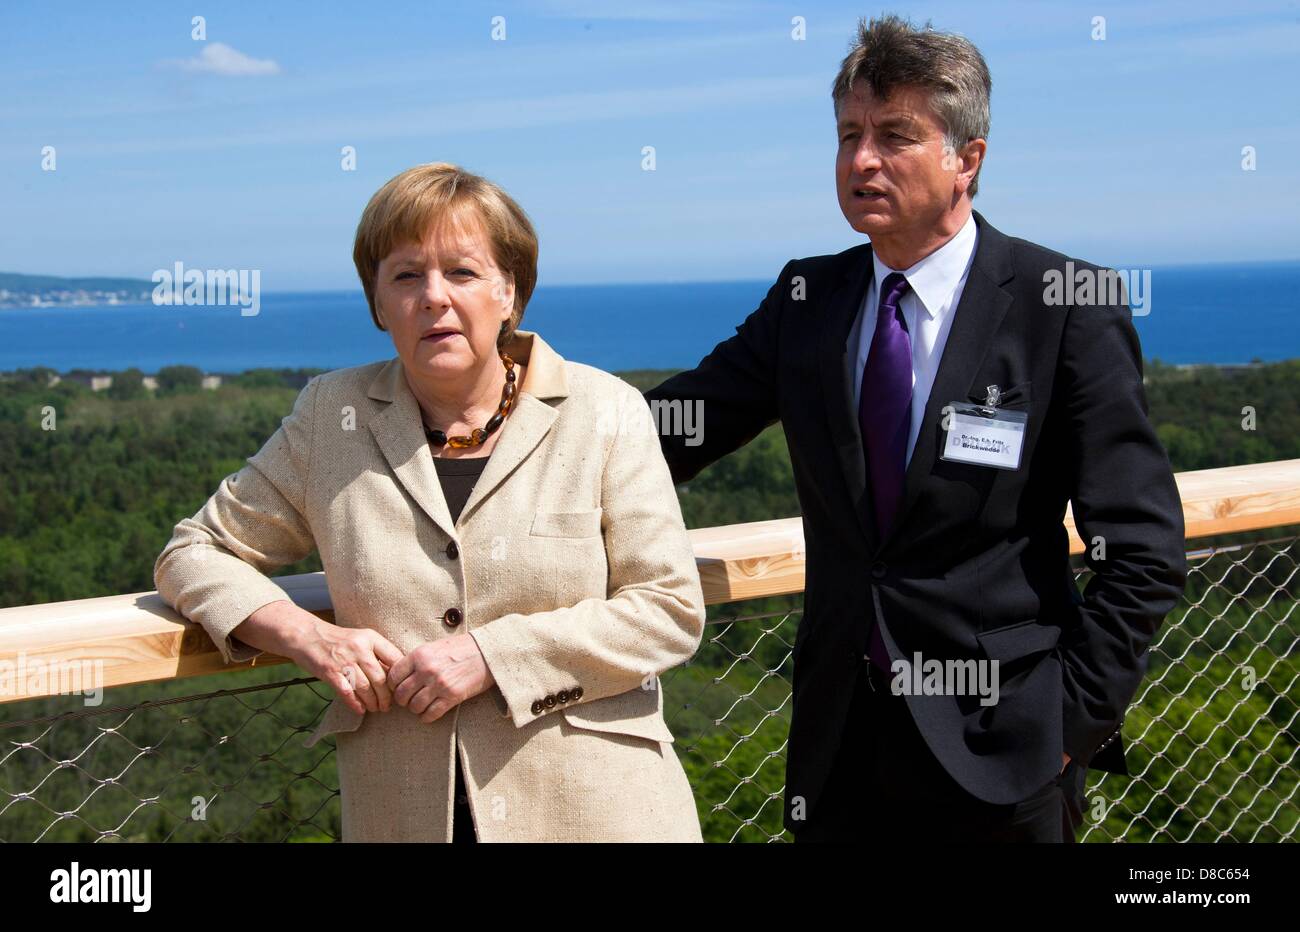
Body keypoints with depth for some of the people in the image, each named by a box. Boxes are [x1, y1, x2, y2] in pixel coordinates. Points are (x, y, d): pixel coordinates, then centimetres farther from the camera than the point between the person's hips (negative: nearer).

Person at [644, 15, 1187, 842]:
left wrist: (1073, 720, -12)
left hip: (998, 748, -4)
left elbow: (1144, 552, -8)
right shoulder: (806, 300, 5)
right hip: (841, 739, 4)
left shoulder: (1067, 307, -8)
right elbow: (662, 431, 3)